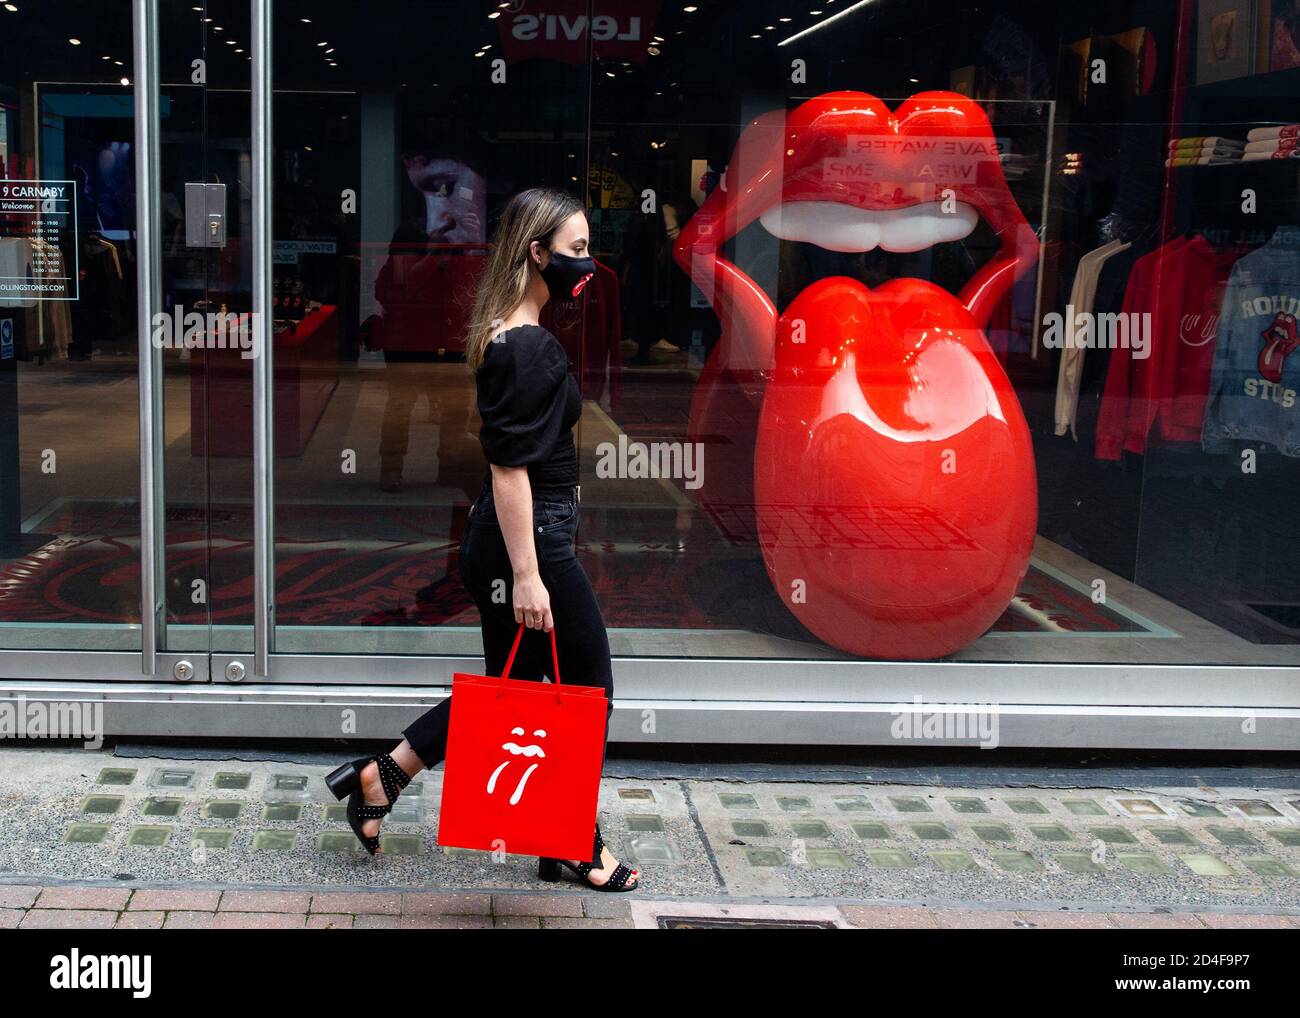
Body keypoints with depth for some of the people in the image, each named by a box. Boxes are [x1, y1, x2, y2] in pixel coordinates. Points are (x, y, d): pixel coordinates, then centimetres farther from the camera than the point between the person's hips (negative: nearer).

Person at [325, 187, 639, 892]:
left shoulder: (505, 336, 12)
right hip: (531, 538, -10)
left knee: (509, 685, 19)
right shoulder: (529, 349, -19)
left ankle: (379, 777, 23)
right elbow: (510, 466, -22)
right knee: (589, 688, 5)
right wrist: (527, 574, -22)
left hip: (495, 541, 10)